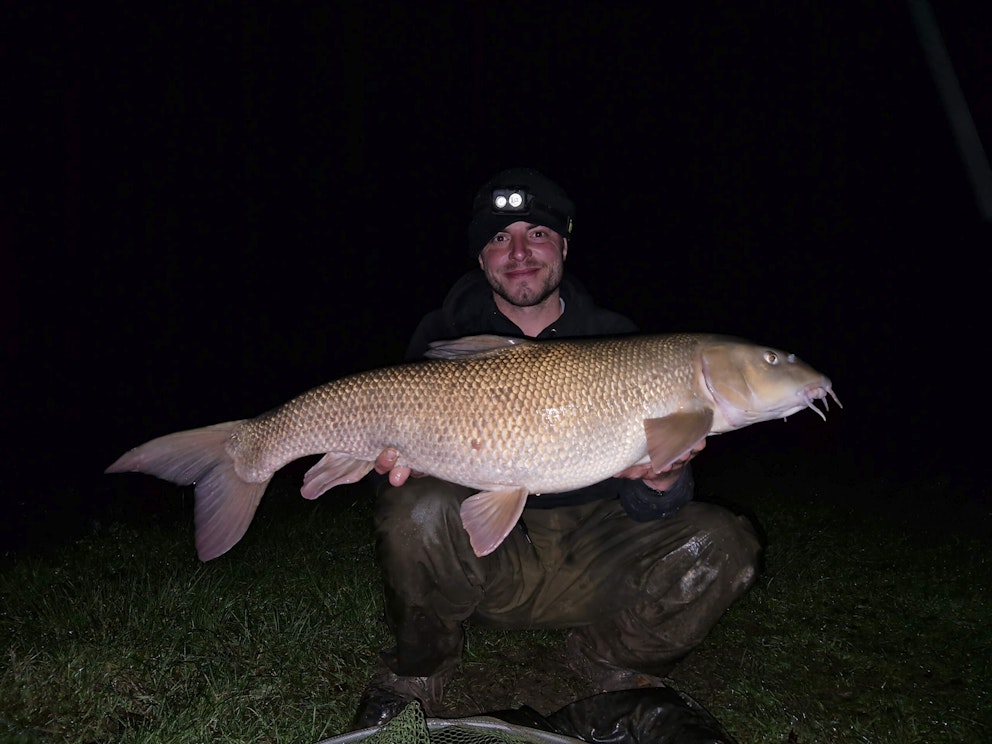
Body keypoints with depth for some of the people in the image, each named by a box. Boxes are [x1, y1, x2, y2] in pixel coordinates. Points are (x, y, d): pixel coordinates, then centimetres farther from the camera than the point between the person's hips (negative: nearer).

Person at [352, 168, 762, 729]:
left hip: (586, 564, 2)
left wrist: (662, 478, -32)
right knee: (418, 510, -33)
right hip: (484, 557, -1)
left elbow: (642, 509, -7)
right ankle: (414, 677, -1)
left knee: (721, 545, -19)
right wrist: (403, 460, -32)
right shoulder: (447, 335, -2)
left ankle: (618, 668, 11)